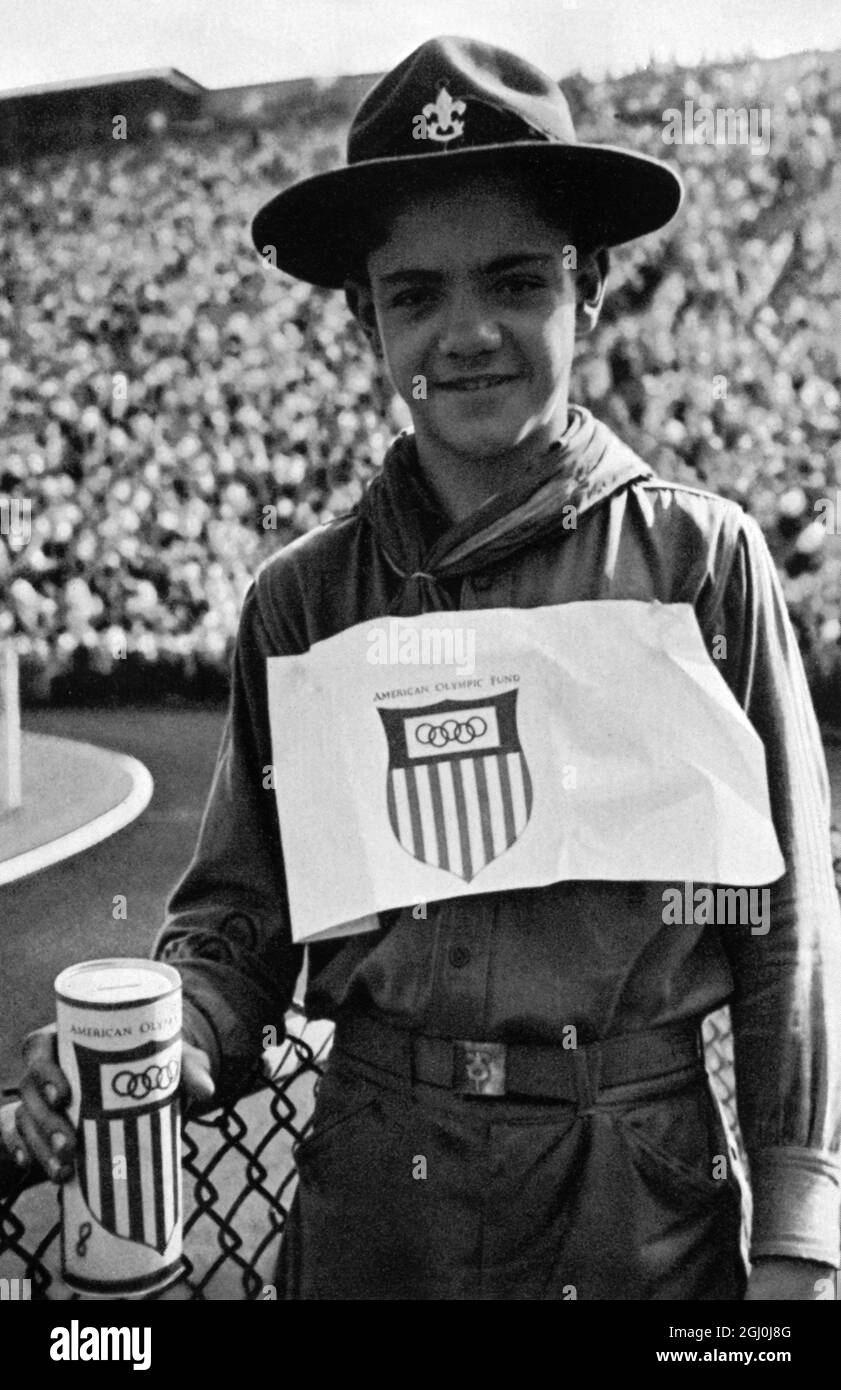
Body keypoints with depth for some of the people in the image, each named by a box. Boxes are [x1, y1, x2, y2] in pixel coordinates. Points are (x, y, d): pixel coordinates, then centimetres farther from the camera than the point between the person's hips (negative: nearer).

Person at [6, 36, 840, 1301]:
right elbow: (240, 910, 3)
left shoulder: (703, 559, -8)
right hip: (374, 1191, 2)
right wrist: (165, 1040, -17)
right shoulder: (301, 600, -2)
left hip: (641, 1195, -1)